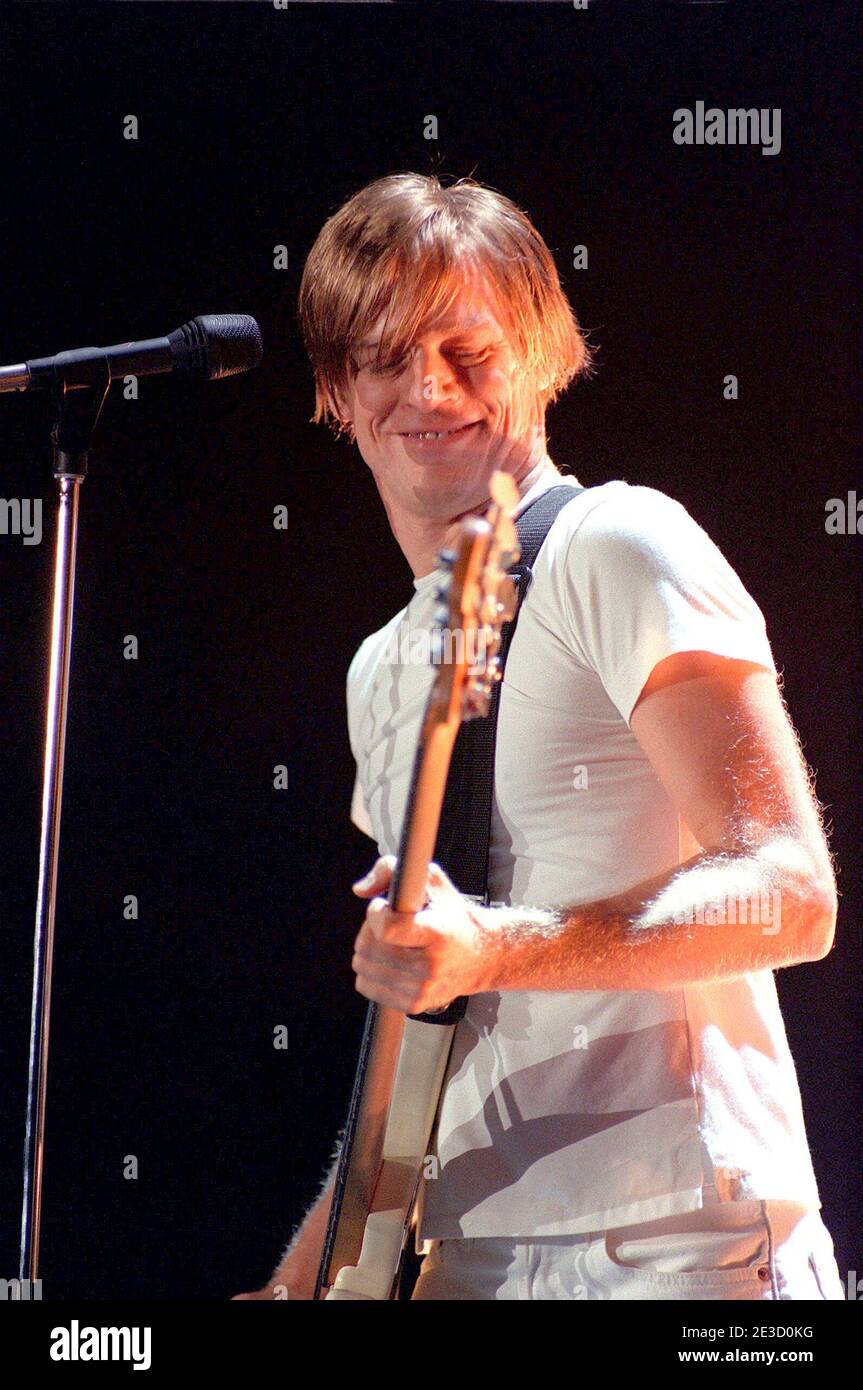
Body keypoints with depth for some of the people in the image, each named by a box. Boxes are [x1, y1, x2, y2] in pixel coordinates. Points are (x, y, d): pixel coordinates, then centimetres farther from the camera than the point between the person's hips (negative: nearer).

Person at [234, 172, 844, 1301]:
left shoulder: (620, 549, -6)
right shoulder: (384, 671, 18)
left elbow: (791, 894, -15)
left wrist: (493, 950, -26)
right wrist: (298, 1281, 15)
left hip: (669, 1248, -7)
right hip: (469, 1253, 7)